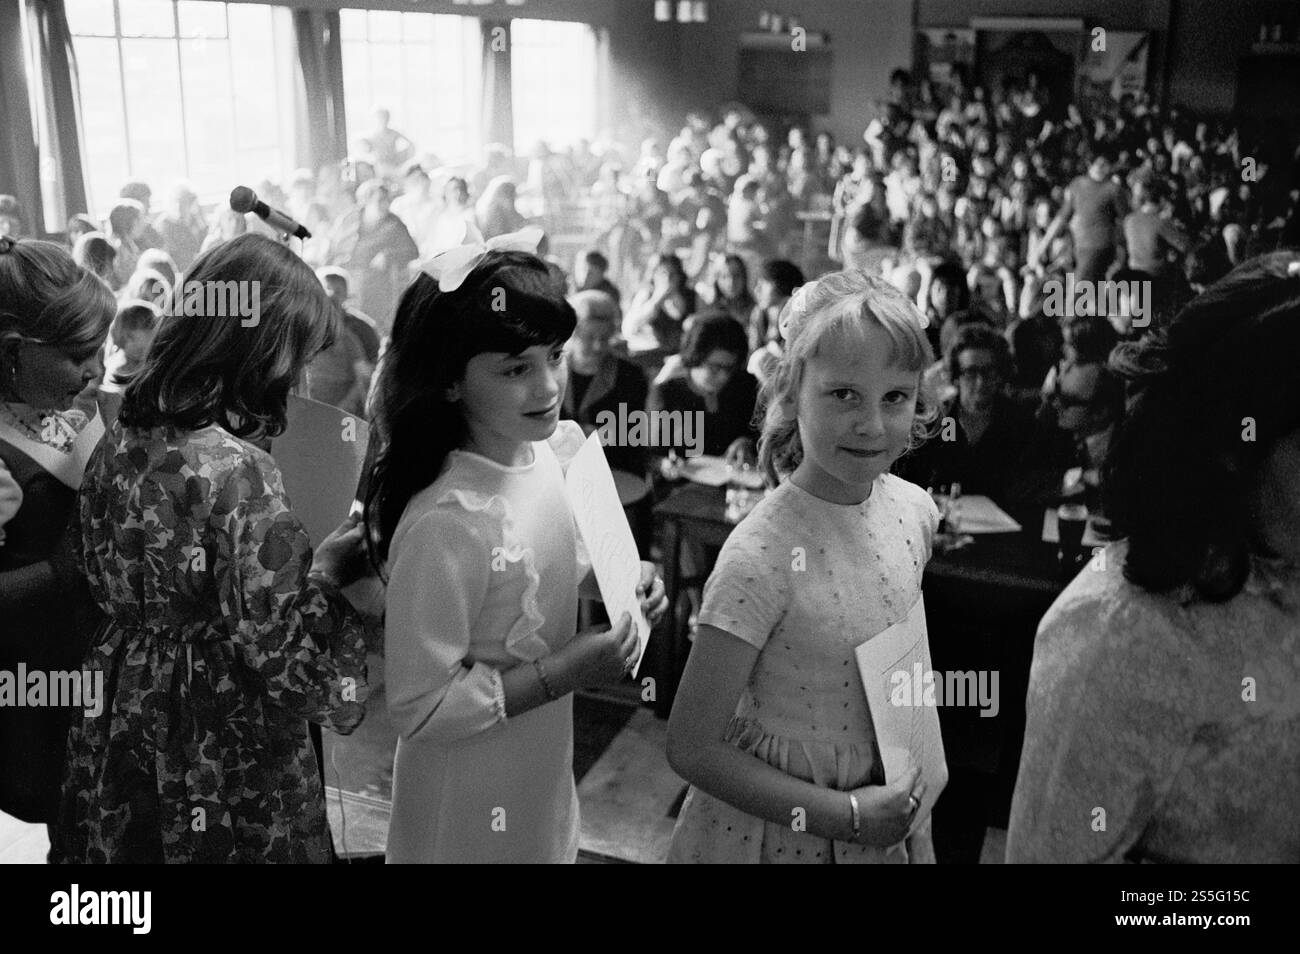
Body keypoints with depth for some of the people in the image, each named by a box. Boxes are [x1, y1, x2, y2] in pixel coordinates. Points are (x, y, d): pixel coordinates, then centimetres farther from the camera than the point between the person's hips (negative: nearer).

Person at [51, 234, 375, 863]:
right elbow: (276, 643, -25)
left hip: (120, 729, 7)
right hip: (224, 752, -7)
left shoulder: (118, 445, -2)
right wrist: (327, 572, -7)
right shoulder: (238, 469, -25)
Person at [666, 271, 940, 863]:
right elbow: (692, 748, -22)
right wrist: (845, 815, -20)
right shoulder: (760, 558, -27)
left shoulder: (914, 510, -9)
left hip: (885, 811, 5)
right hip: (776, 829, -5)